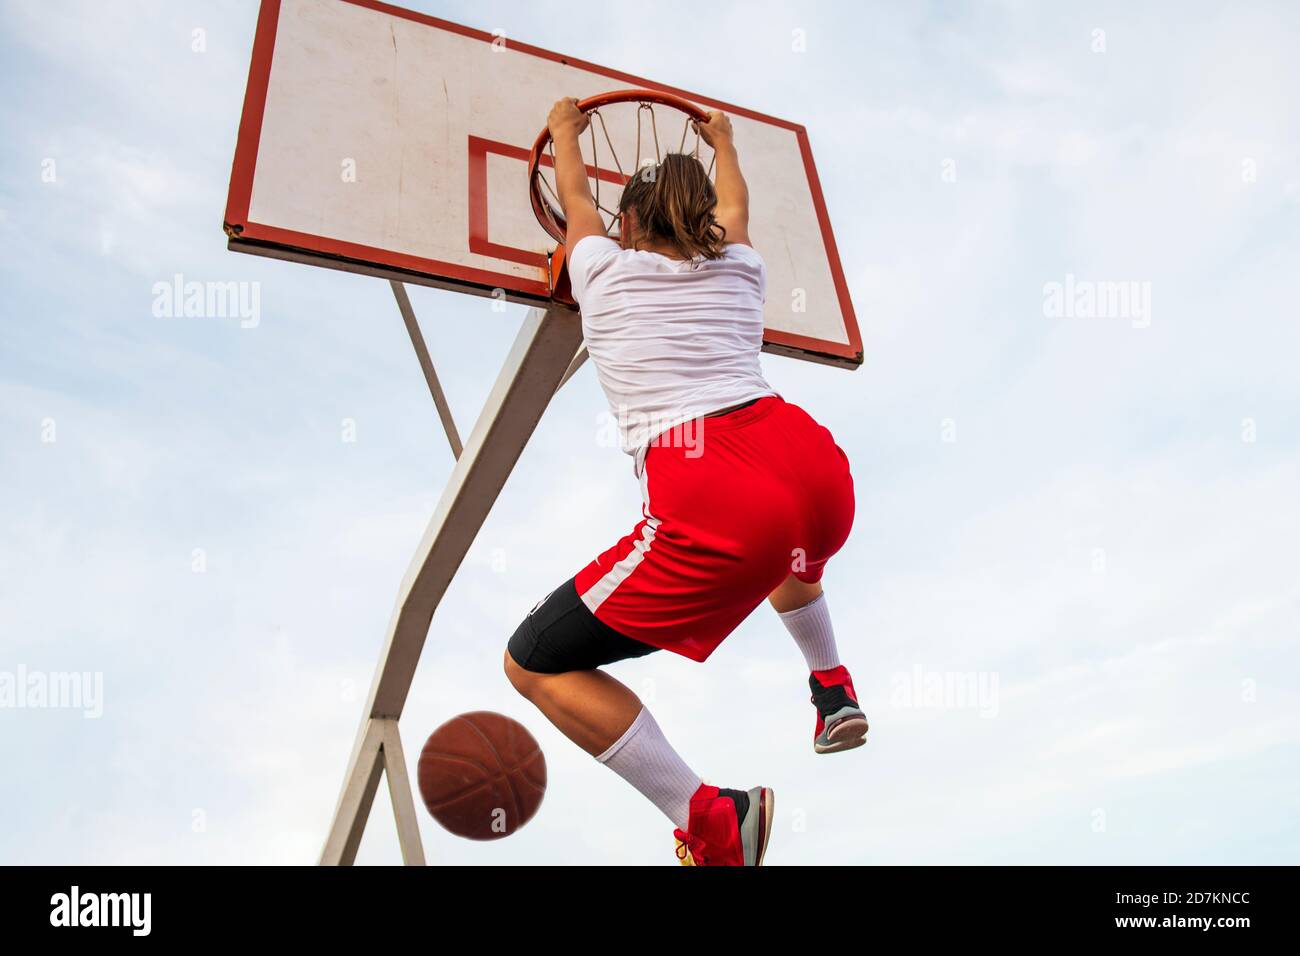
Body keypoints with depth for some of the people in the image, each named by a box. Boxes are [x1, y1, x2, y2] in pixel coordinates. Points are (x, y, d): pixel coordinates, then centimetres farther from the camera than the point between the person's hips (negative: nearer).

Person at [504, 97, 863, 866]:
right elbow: (734, 205, 47)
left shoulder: (605, 267, 15)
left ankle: (711, 824, -3)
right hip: (821, 472, 7)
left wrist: (564, 131, 58)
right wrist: (723, 140, 67)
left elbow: (575, 195, 37)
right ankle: (836, 694, 49)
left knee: (533, 664, 7)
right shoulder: (737, 268, 23)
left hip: (714, 505, -6)